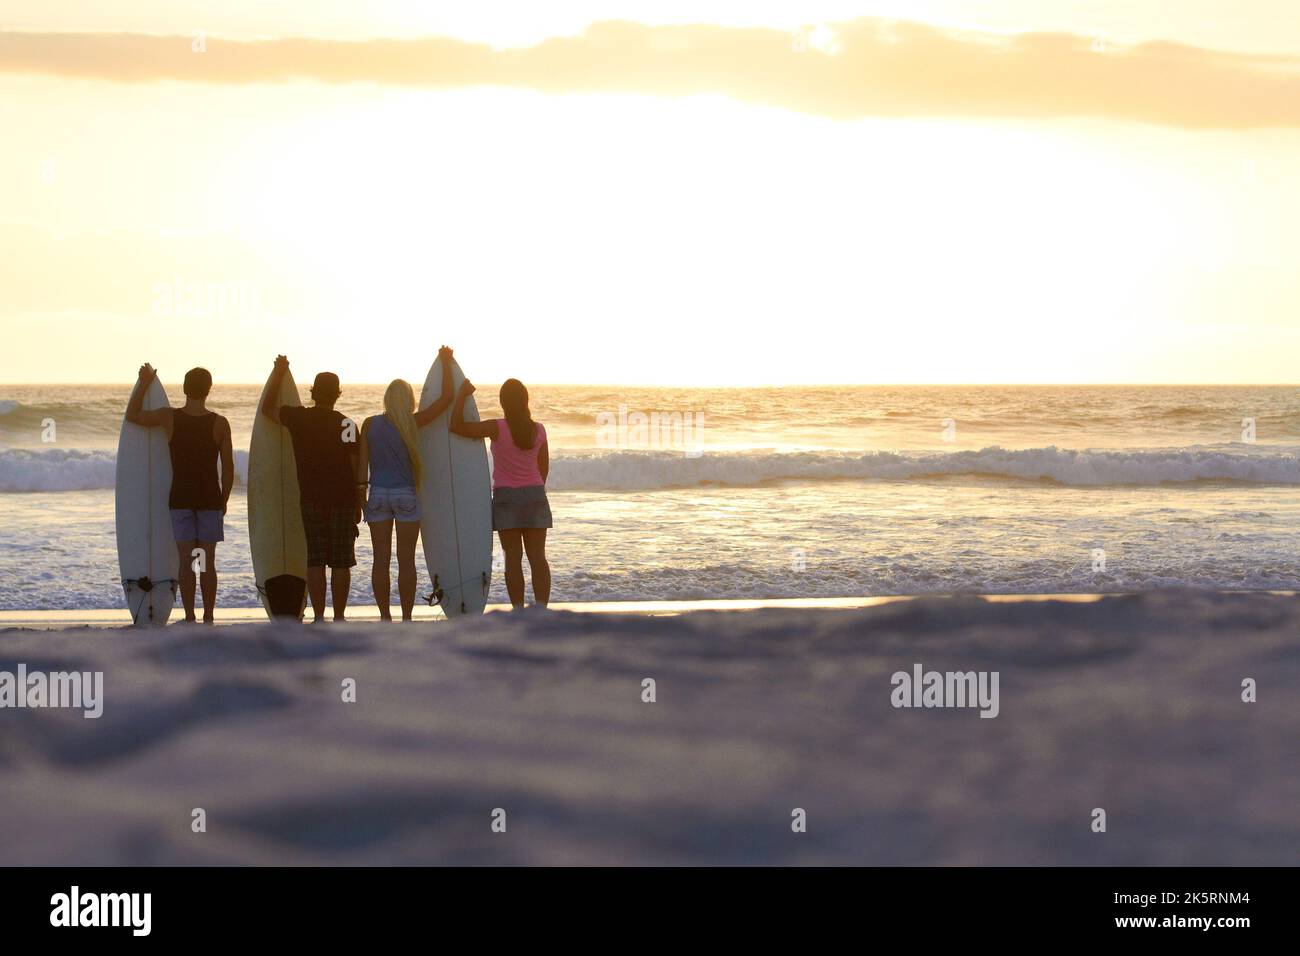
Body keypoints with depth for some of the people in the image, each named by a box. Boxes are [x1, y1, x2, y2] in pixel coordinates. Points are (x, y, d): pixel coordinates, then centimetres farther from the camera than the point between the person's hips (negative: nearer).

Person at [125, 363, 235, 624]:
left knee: (185, 561, 3)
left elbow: (132, 415, 9)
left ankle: (189, 618, 0)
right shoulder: (220, 423, -6)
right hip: (210, 499, 0)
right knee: (208, 563, 6)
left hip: (180, 499, 0)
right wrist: (224, 500, 10)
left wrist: (144, 383, 16)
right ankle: (208, 618, 6)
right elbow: (228, 468, -2)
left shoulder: (169, 417, -6)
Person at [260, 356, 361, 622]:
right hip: (343, 500, 0)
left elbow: (267, 408, 14)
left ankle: (319, 617, 0)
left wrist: (278, 373, 21)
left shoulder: (298, 418, -1)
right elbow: (356, 468, 0)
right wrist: (359, 504, 8)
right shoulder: (347, 425, -1)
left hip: (311, 500, 0)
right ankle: (339, 617, 3)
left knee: (315, 561, 3)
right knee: (341, 563, 3)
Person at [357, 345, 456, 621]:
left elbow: (362, 463, -3)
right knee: (406, 561, 2)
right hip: (406, 495, -2)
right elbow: (446, 398, -2)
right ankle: (406, 619, 2)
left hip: (378, 494, 2)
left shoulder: (370, 424, -1)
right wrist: (446, 363, 7)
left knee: (381, 560, 4)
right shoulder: (413, 423, -5)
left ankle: (385, 618, 6)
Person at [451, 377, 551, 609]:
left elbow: (456, 426, -15)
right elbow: (544, 467, 8)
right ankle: (542, 610, -6)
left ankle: (518, 612, -2)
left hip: (506, 496, -2)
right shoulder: (539, 430, -1)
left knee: (513, 557, 0)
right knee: (537, 556, 2)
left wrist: (462, 394, -5)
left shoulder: (498, 428, -13)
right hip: (535, 495, 2)